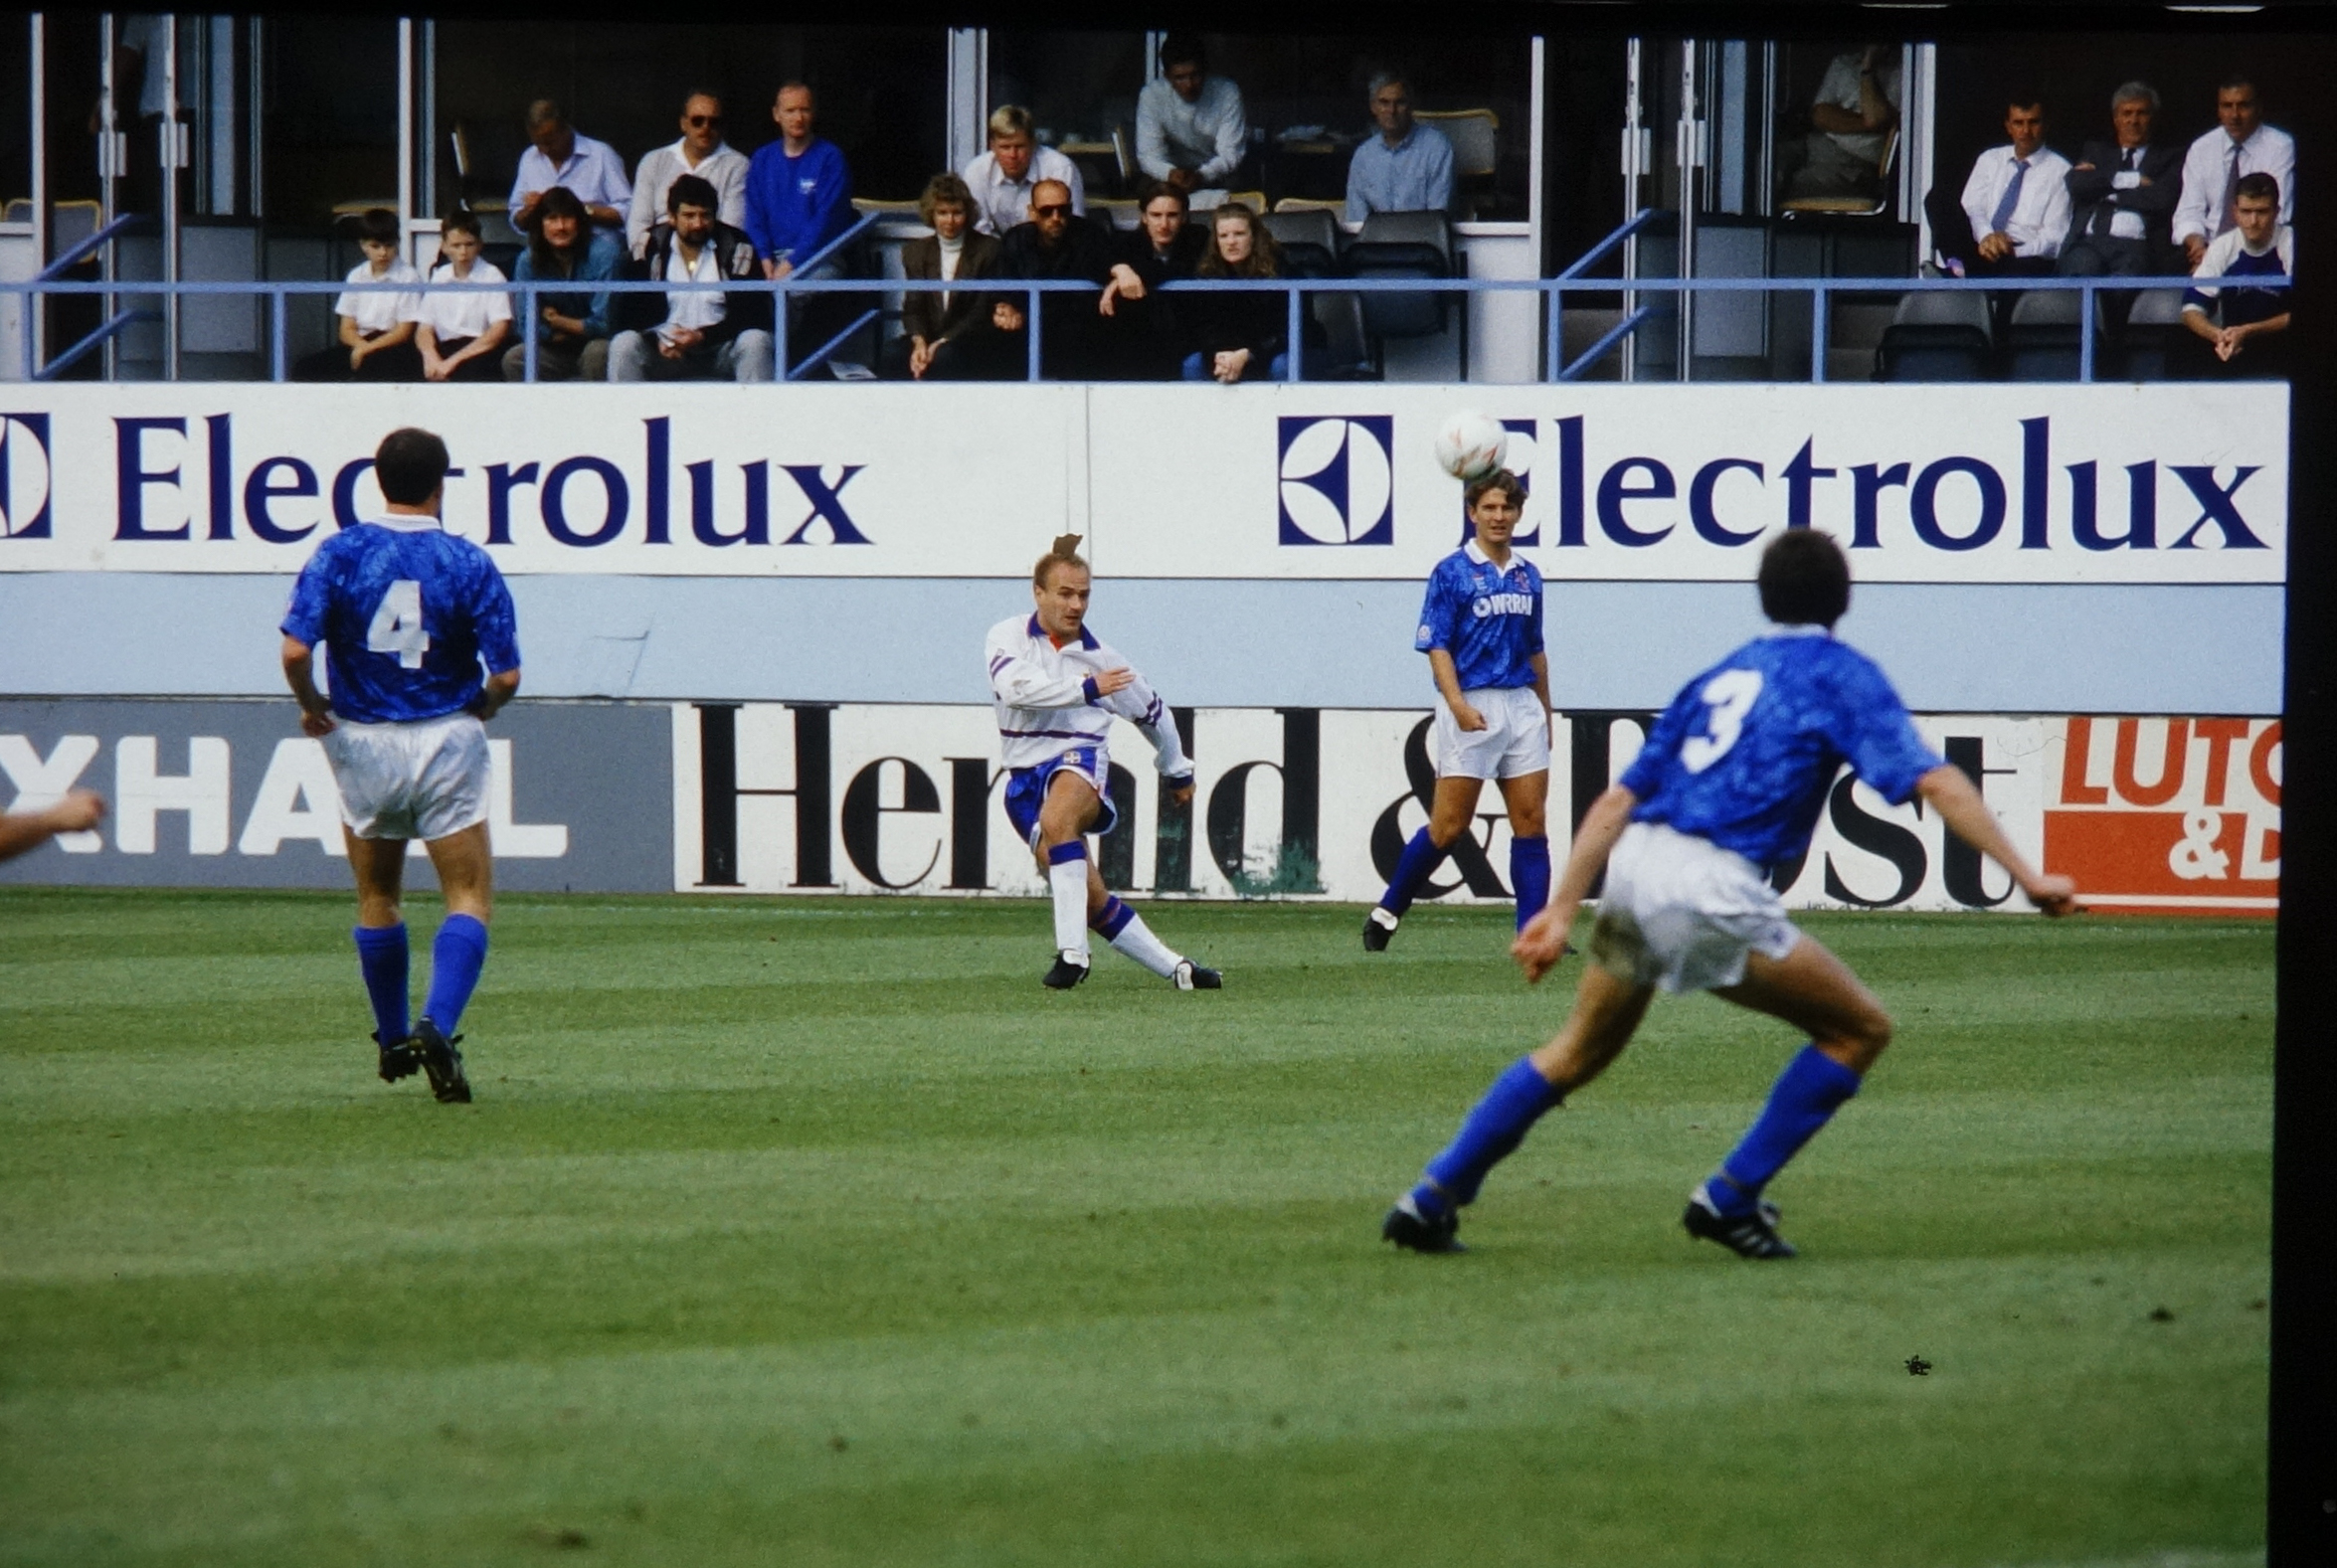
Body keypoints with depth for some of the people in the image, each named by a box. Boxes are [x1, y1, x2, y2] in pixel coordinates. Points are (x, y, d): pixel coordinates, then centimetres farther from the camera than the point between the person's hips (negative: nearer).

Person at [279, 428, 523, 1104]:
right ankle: (437, 1028, -19)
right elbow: (506, 674, -8)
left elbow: (296, 650, -14)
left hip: (362, 743, 2)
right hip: (447, 743, -2)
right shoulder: (470, 565, -7)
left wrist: (312, 708, 6)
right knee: (469, 899, 2)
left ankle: (393, 1041, 27)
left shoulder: (339, 554, -5)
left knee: (377, 899, 19)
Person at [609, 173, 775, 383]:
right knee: (624, 344, -24)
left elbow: (750, 315, -9)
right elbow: (634, 307, 4)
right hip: (669, 348, 2)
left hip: (722, 347, -2)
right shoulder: (653, 249, 2)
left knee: (755, 342, -32)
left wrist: (703, 336, -23)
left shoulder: (736, 248, -5)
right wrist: (660, 339, -17)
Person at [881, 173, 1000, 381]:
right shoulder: (916, 252, 13)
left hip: (968, 341, -4)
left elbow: (982, 310, -5)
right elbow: (912, 307, 6)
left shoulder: (987, 249, 1)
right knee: (890, 355, -29)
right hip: (927, 335, 4)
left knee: (944, 356, -38)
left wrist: (943, 342, -17)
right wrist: (919, 342, -17)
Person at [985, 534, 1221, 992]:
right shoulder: (1007, 638, 2)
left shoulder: (1099, 658, 8)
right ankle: (1175, 968, 10)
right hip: (1025, 777, 2)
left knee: (1056, 819, -37)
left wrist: (1176, 770, 35)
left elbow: (1152, 711, 25)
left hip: (1080, 761, -2)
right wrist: (1086, 688, -21)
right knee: (1090, 900, -4)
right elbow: (1016, 687, -20)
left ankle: (1072, 950, -38)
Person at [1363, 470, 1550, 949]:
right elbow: (1436, 646, -9)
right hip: (1473, 708, -5)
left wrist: (1545, 713, 20)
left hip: (1522, 706, 5)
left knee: (1531, 820, 0)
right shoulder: (1451, 573, -4)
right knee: (1449, 824, -5)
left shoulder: (1527, 576, 13)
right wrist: (1458, 704, -21)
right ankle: (1386, 913, 11)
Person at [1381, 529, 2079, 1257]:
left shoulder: (1720, 677, 23)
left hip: (1633, 868, 7)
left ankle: (1431, 1202, 25)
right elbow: (1935, 781, -7)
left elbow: (1618, 801, 19)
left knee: (1578, 1052, 25)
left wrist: (1561, 912, 21)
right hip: (1711, 889, -7)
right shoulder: (1841, 675, 6)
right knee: (1860, 1028, 8)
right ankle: (1731, 1198, 7)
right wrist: (2027, 877, -6)